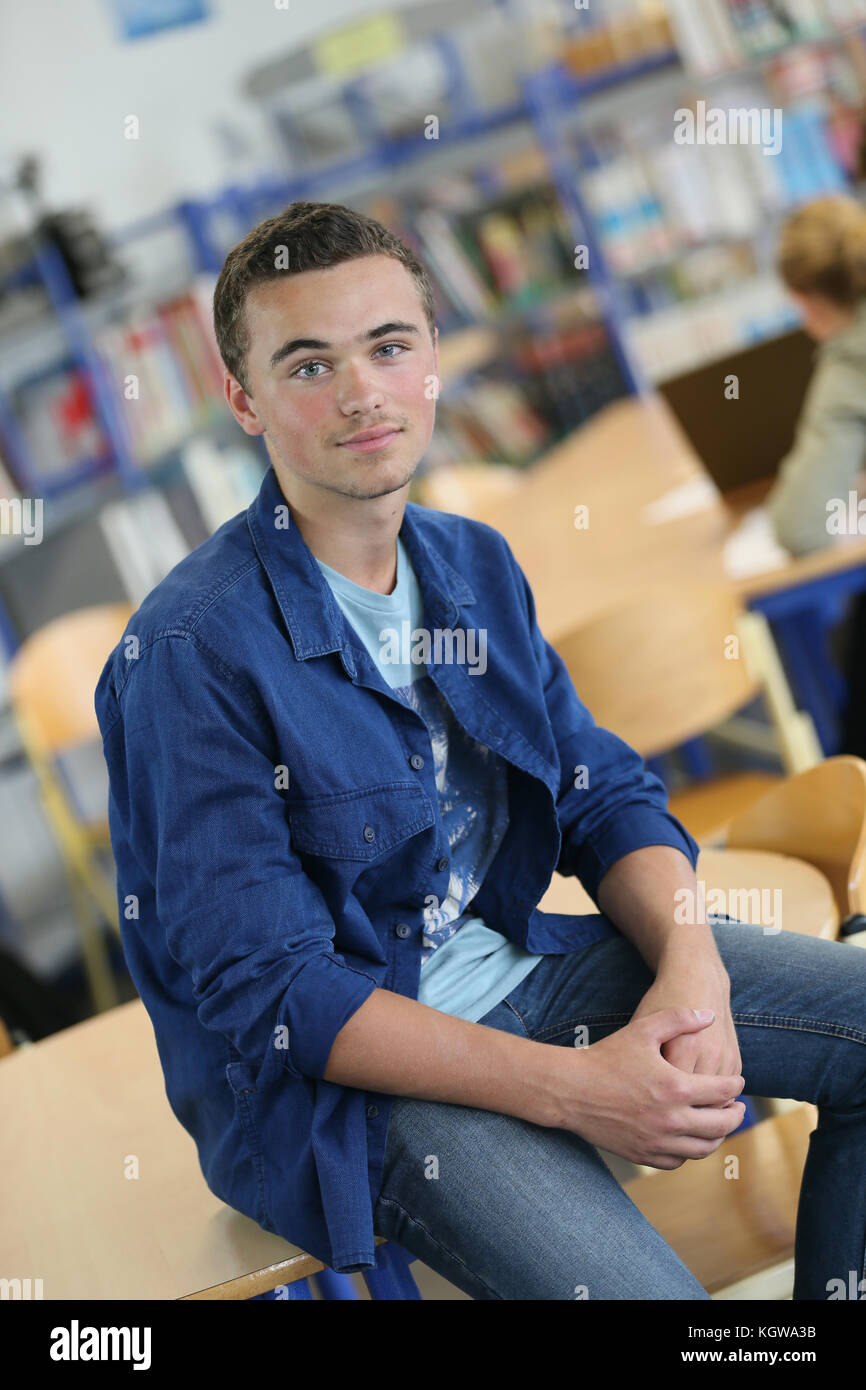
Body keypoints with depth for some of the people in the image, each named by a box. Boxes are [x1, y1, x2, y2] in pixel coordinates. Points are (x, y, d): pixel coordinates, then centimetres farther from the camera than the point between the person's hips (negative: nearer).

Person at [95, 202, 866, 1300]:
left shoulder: (477, 566, 4)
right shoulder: (189, 654, -19)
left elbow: (606, 796, 7)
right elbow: (263, 991, -21)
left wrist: (691, 965, -15)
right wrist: (569, 1089, -26)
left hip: (518, 958, 7)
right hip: (337, 1067, -7)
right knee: (632, 1289, -29)